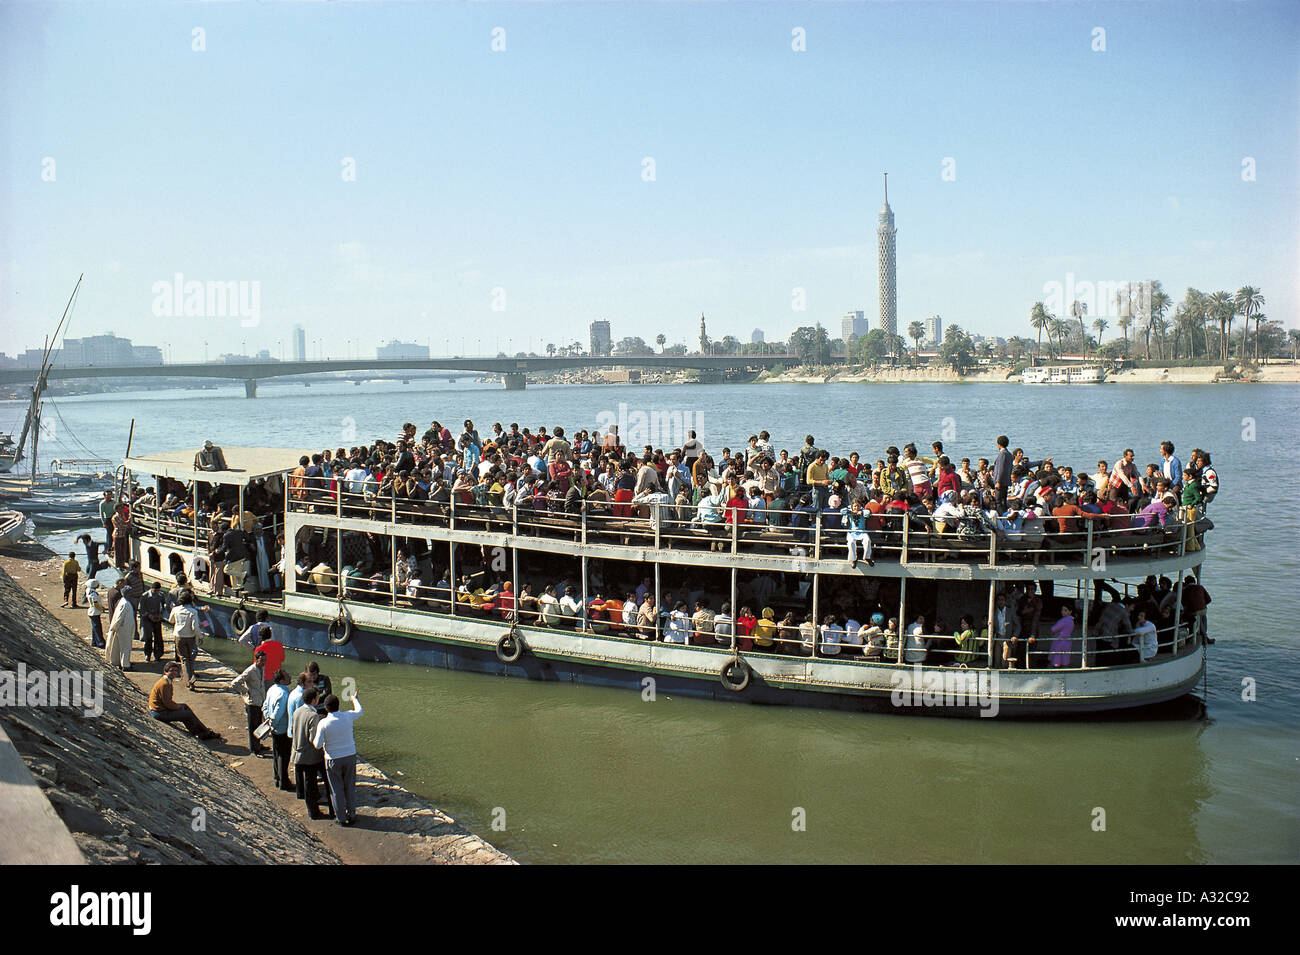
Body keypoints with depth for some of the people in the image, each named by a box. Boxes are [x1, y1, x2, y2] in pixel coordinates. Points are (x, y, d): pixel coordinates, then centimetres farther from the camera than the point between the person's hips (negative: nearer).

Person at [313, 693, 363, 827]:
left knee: (337, 789, 10)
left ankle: (341, 818, 17)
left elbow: (318, 745, -15)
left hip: (333, 759, -3)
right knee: (350, 787, 15)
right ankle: (351, 816, 22)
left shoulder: (323, 723, -17)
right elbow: (359, 711, 14)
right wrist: (355, 699, 33)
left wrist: (313, 738, 7)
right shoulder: (348, 717, -9)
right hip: (350, 756, 3)